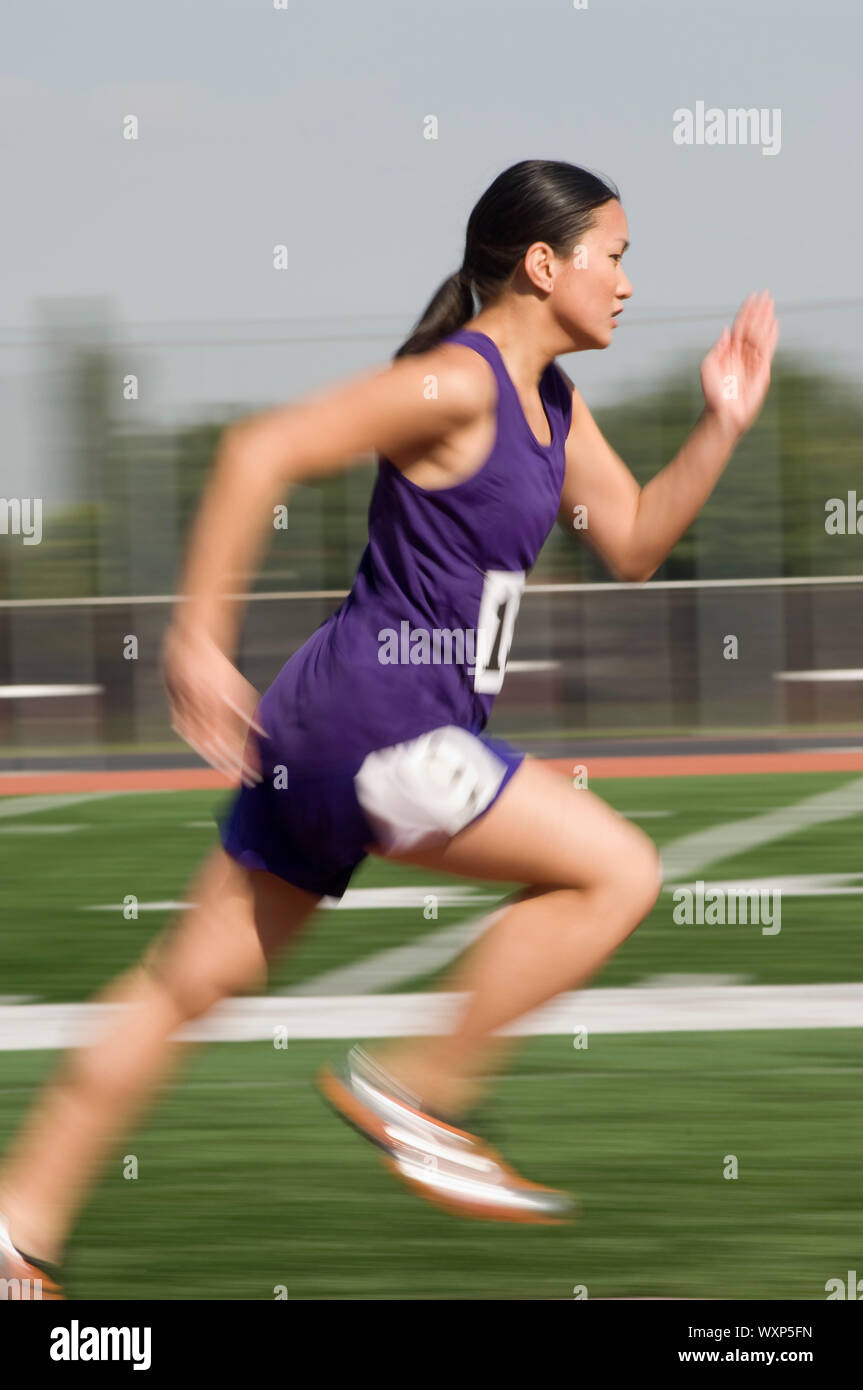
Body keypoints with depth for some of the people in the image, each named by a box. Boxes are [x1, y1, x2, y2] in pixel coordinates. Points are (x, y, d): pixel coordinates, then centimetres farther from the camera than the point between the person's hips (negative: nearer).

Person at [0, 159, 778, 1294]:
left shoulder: (552, 405, 15)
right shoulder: (458, 382, -15)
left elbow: (633, 544, 24)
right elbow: (263, 448, -22)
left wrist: (722, 426, 9)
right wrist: (199, 637, -24)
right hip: (371, 721, -10)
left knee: (190, 983, 11)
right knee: (617, 870, -9)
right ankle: (415, 1087, -3)